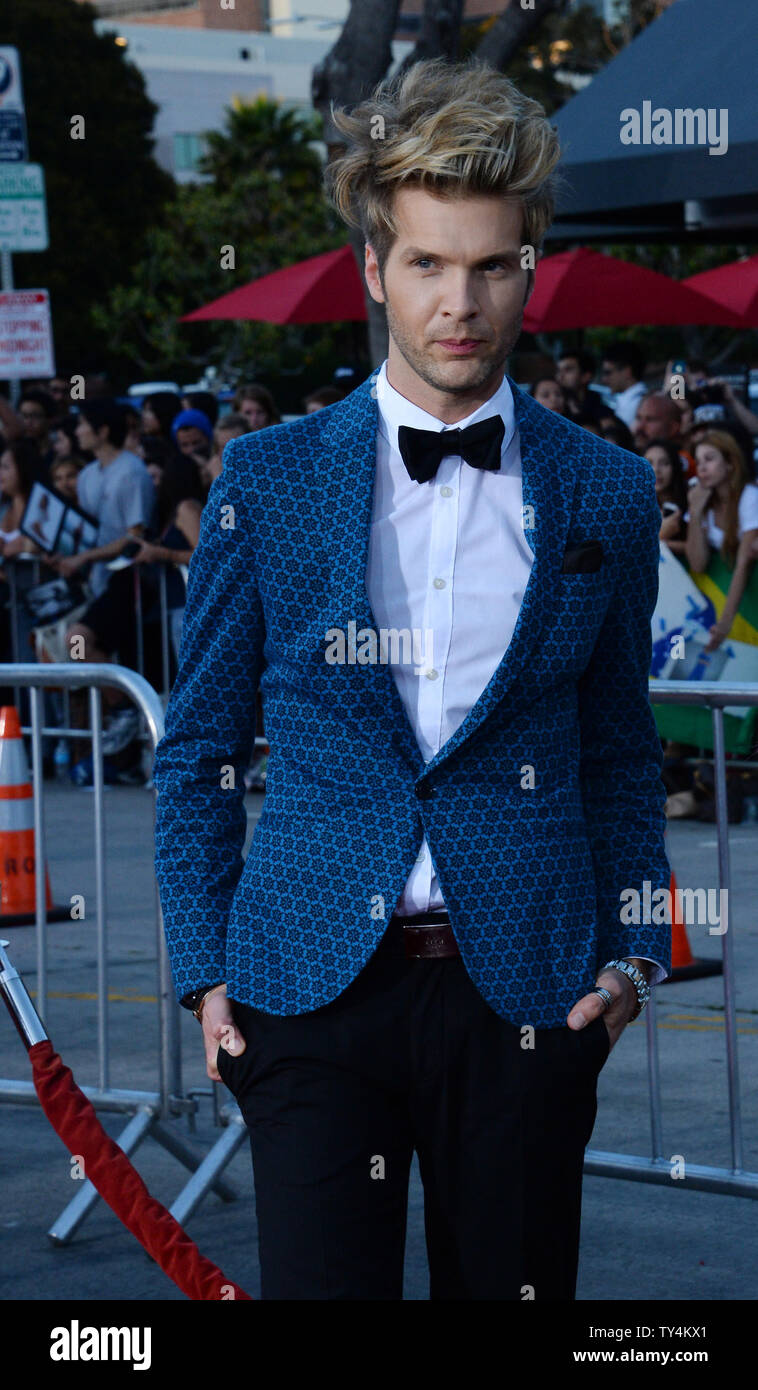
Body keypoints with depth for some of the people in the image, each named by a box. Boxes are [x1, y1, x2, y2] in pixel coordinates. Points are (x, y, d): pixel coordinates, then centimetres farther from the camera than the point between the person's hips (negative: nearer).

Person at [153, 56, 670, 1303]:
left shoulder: (607, 493, 7)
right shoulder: (267, 479, 4)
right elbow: (198, 751, 10)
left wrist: (633, 953, 3)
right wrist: (204, 967, 3)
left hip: (526, 997, 1)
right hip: (314, 989, -1)